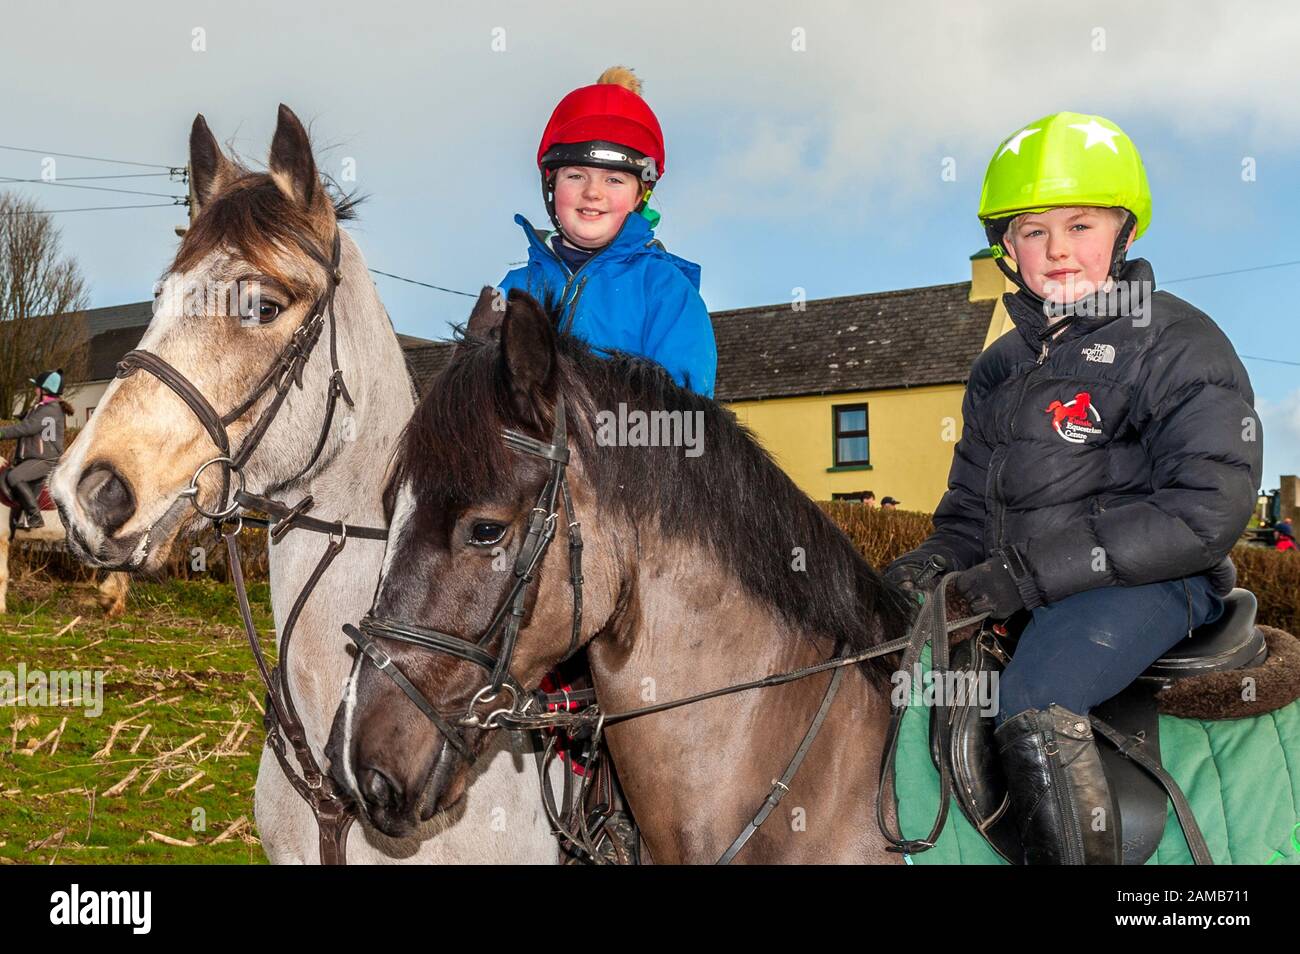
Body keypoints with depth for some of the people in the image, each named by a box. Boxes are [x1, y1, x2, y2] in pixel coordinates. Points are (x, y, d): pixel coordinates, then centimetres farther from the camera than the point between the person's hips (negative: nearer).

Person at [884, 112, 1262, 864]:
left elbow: (1206, 512, -15)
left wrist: (1035, 570, -20)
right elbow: (972, 510, 22)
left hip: (1146, 584, -7)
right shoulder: (1002, 367, 17)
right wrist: (935, 562, -4)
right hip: (1020, 594, 7)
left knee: (1033, 705, -32)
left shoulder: (1177, 345, -5)